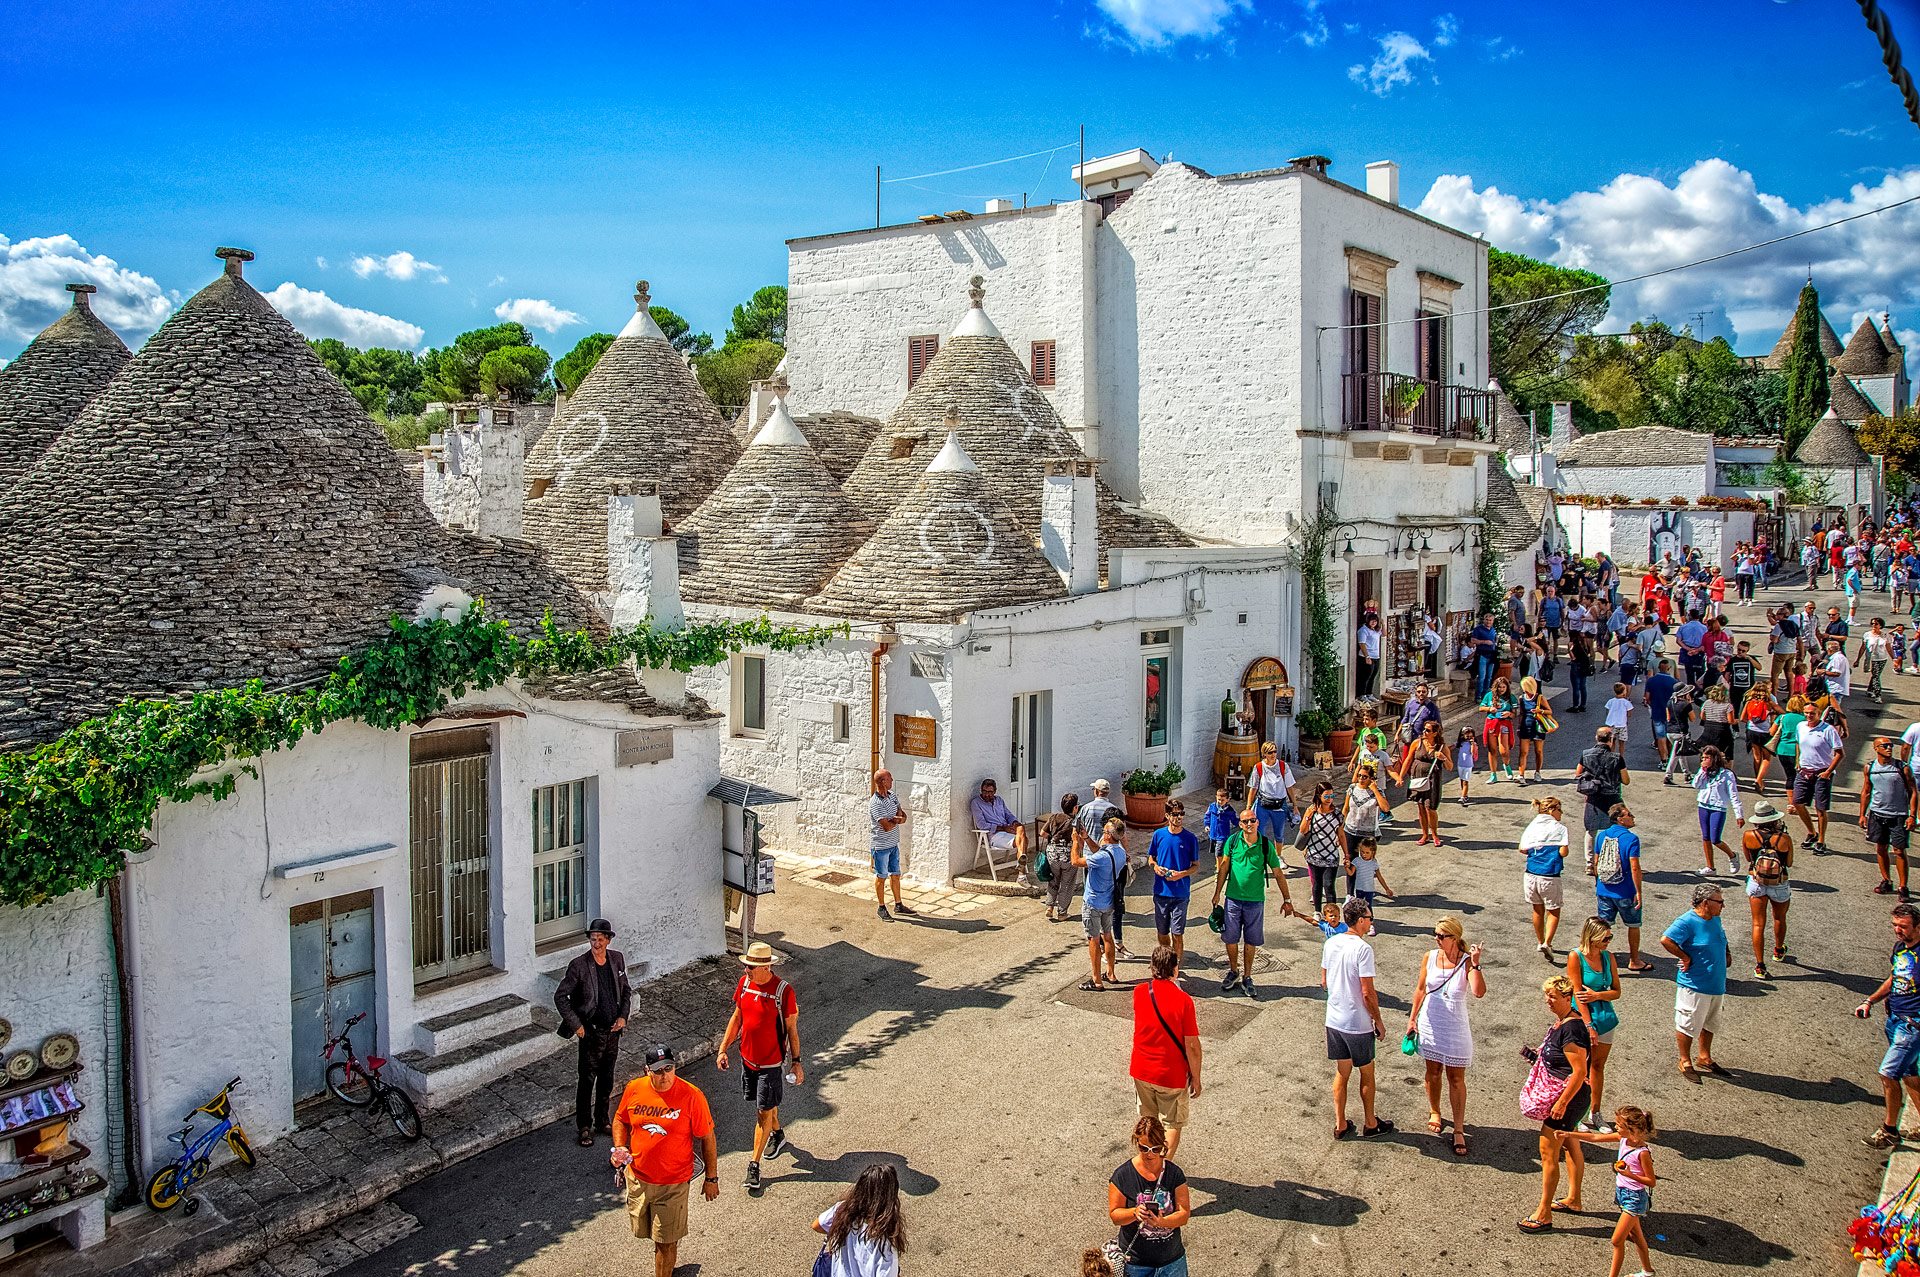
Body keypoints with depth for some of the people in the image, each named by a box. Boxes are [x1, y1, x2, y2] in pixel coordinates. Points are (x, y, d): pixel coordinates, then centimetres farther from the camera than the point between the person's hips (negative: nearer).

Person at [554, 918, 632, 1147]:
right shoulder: (579, 965, -16)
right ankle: (584, 1128, 16)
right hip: (591, 1032, -5)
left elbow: (626, 990, 12)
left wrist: (623, 1016, 0)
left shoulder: (617, 959, -1)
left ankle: (603, 1120, 32)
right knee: (587, 1081, 3)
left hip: (613, 1030, 5)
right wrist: (576, 1025, -13)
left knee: (606, 1079, 16)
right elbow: (560, 997, -12)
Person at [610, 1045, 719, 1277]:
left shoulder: (691, 1096, -20)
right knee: (642, 1229, 23)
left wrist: (711, 1178, -5)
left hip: (673, 1183, -4)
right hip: (637, 1178, 4)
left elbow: (707, 1138, -10)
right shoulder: (634, 1089, -10)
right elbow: (620, 1120, 10)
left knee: (665, 1242, 5)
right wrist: (619, 1147, -9)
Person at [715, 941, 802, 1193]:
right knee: (765, 1104, 23)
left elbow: (792, 1028, -12)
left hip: (771, 1062, -6)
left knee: (764, 1111, 0)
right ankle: (777, 1135, 49)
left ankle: (754, 1165, 8)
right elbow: (737, 1017, 8)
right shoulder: (744, 982, -5)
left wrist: (796, 1061, -6)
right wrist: (723, 1048, 7)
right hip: (748, 1057, 6)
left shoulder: (784, 991, -21)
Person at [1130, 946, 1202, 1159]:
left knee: (1148, 1121, 23)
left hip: (1141, 1071, 4)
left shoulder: (1139, 992, -8)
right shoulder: (1183, 1000, -21)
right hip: (1172, 1076, -4)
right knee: (1172, 1125, 15)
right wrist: (1196, 1078, -4)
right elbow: (1192, 1046, -17)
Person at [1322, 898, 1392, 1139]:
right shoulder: (1363, 949, -21)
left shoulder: (1330, 943, 0)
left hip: (1334, 1020, 6)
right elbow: (1367, 992, -20)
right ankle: (1369, 1123, 28)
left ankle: (1340, 1125, 23)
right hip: (1358, 1024, -6)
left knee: (1342, 1073, 16)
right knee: (1366, 1074, 14)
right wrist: (1378, 1021, -7)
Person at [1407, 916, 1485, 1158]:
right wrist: (1412, 1018, 6)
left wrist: (1476, 964, -38)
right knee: (1433, 1071, 18)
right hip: (1430, 1025, 3)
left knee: (1456, 1079, 3)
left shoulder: (1466, 961, -16)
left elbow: (1479, 992, -30)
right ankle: (1434, 1112, 41)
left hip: (1455, 1029, -3)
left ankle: (1459, 1130, 11)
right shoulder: (1429, 957, -5)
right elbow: (1421, 989, 5)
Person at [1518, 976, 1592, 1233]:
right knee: (1570, 1145, 23)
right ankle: (1574, 1199, 39)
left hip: (1569, 1097, -10)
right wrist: (1537, 1056, 4)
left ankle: (1544, 1214, 6)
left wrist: (1561, 1103, -23)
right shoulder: (1560, 1022, 4)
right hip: (1561, 1096, 10)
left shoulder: (1571, 1029, -27)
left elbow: (1579, 1072, -26)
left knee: (1548, 1152, -3)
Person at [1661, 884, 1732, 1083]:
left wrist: (1727, 952, 11)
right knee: (1688, 1025, 5)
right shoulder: (1687, 922, -22)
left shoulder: (1715, 919, 5)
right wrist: (1686, 957, -24)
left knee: (1710, 1024, 22)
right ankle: (1685, 1062, 20)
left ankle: (1704, 1058, 38)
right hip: (1694, 986, -9)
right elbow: (1666, 940, -33)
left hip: (1716, 985, 9)